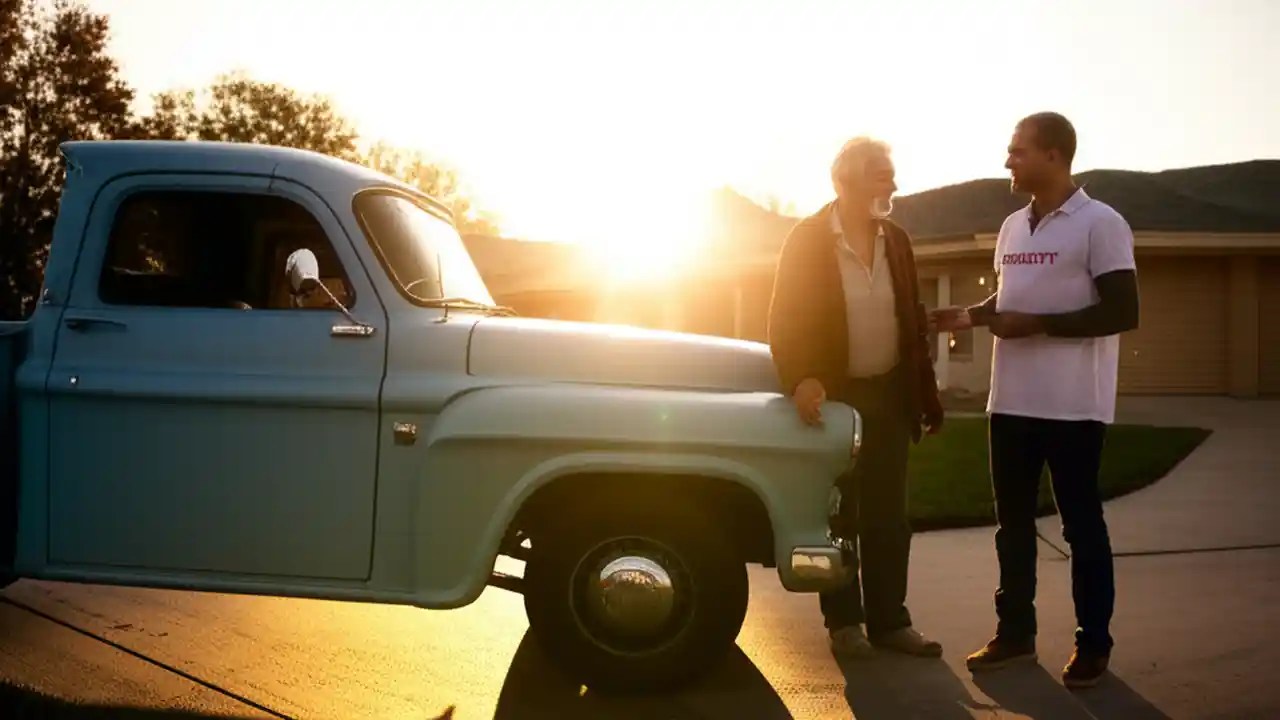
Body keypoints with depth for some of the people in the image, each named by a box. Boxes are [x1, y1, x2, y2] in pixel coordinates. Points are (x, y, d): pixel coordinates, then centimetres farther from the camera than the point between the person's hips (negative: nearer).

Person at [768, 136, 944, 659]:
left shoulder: (897, 241, 7)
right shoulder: (806, 240, -8)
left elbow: (913, 321, 10)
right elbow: (784, 320, -14)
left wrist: (928, 396, 7)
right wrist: (800, 380, -31)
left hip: (888, 394, 5)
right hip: (834, 396, -4)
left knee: (888, 517, 9)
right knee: (837, 516, 6)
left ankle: (889, 620, 19)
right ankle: (844, 622, 16)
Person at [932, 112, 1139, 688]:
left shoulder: (1101, 223, -10)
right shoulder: (1012, 227, 13)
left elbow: (1122, 312, -15)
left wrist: (1037, 325, -19)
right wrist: (971, 315, 5)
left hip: (1072, 404, -7)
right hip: (1012, 400, 7)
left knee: (1081, 524, 3)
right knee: (1012, 522, 13)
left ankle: (1093, 644, 16)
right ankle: (1015, 632, 26)